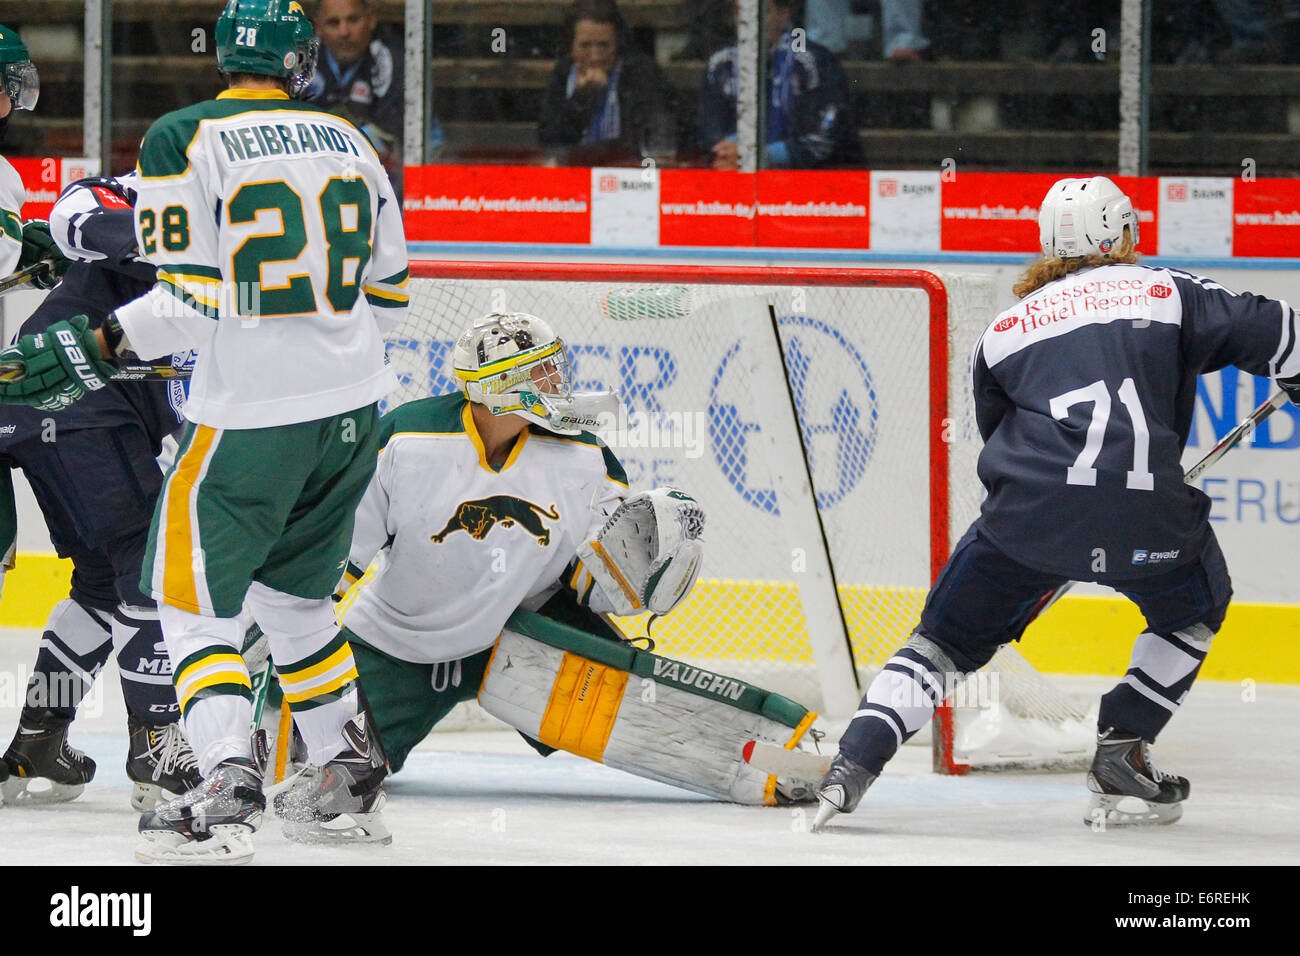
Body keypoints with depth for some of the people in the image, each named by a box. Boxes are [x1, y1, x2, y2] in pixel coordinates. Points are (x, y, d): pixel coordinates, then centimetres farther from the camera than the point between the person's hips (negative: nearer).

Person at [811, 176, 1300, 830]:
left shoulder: (1004, 330, 25)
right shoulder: (1170, 293, 17)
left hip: (1028, 508, 1)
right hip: (1144, 517, -1)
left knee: (949, 636, 15)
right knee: (1194, 608, 28)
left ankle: (853, 763, -2)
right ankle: (1121, 755, 18)